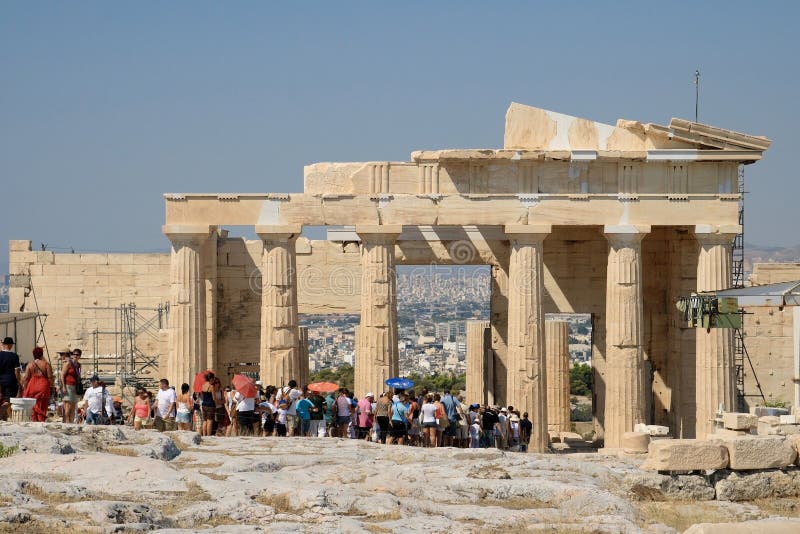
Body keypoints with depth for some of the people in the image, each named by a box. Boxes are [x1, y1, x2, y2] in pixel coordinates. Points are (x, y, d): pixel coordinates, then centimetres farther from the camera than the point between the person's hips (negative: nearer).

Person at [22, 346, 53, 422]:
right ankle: (41, 421, -4)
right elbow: (50, 378, -4)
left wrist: (26, 389, 7)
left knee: (32, 408, 6)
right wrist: (51, 388, 4)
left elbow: (26, 378, 1)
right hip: (43, 387, -1)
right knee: (42, 407, 2)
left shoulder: (30, 365, 3)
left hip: (32, 387, 1)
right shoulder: (46, 364, -1)